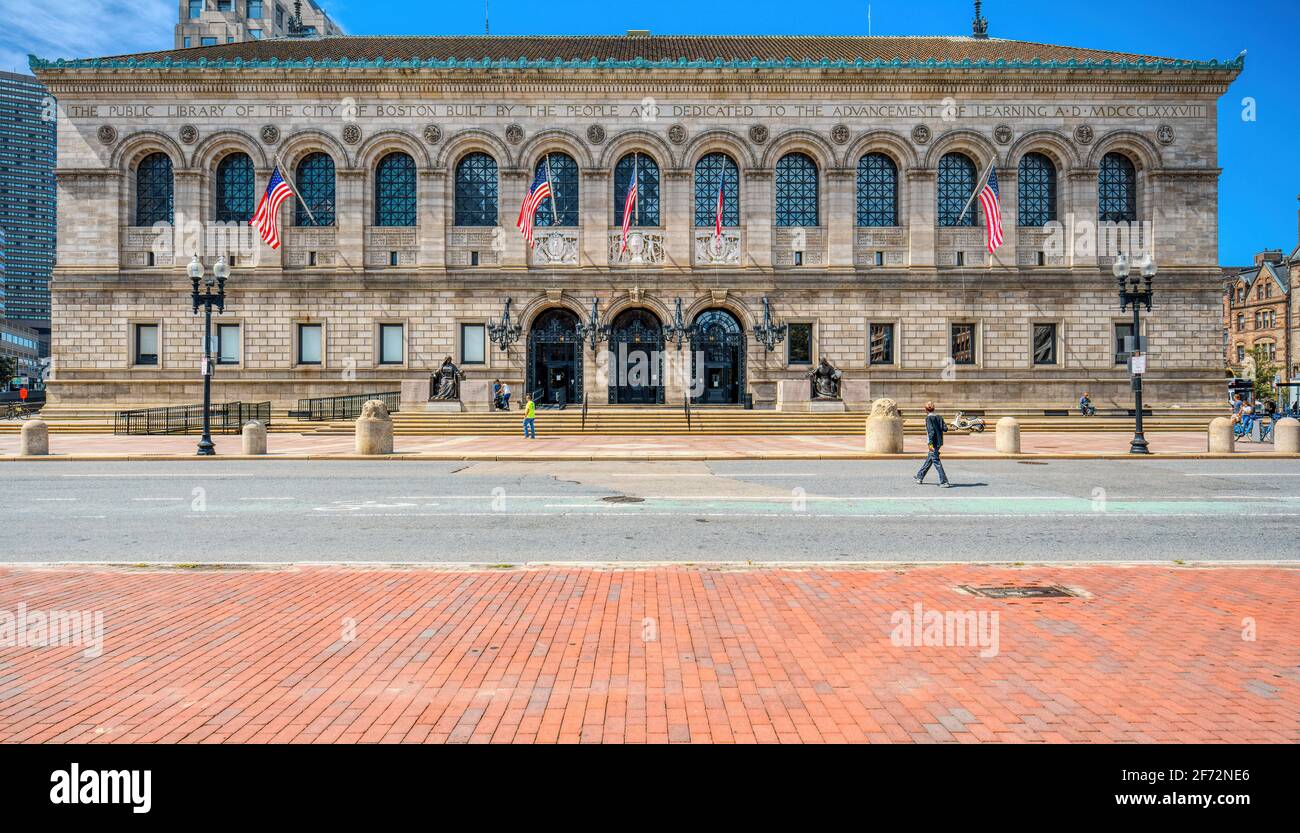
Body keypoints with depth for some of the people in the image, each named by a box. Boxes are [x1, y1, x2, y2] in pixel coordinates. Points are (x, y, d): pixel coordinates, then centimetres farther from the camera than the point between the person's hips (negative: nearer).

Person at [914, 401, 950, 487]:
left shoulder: (928, 418, -11)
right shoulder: (939, 417, 10)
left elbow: (931, 431, -20)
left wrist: (930, 443, -21)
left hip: (933, 442, -9)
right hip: (939, 442, 9)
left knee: (936, 462, -7)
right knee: (929, 460, 18)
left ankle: (944, 482, -11)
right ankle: (920, 477, 31)